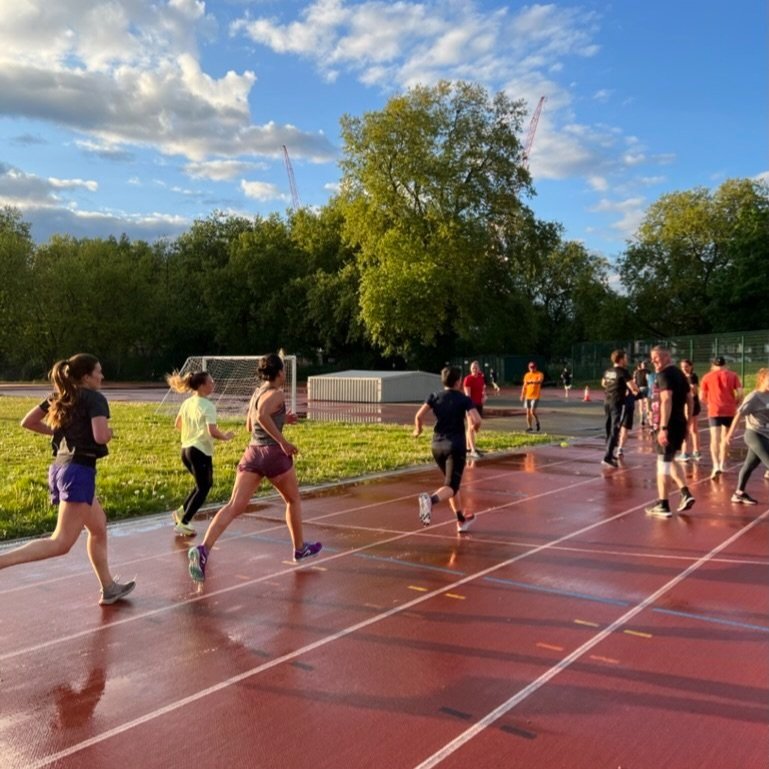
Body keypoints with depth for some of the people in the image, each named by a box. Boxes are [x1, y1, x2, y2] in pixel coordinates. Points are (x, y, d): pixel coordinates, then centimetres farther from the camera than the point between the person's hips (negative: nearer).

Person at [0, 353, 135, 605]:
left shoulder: (59, 397, 12)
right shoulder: (95, 398, -9)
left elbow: (27, 422, 14)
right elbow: (101, 436, -22)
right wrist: (110, 432, 0)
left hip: (60, 468, 9)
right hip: (79, 471, -9)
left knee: (98, 528, 20)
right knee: (61, 543, -9)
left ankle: (109, 588, 27)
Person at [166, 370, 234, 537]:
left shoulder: (187, 403, 8)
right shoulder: (208, 406, -16)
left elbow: (178, 424, 19)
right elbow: (212, 431, -25)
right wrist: (226, 437, -8)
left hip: (186, 449, 8)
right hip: (201, 452, -8)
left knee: (203, 484, 25)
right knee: (203, 489, 5)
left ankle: (181, 512, 22)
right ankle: (183, 523, 3)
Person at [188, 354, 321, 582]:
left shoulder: (257, 393, 16)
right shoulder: (276, 394, -8)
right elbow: (262, 415, -28)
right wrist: (283, 441, -23)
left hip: (252, 452, 6)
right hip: (273, 453, -6)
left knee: (235, 506, -6)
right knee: (293, 500, 19)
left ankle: (203, 549, -24)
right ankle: (300, 548, 34)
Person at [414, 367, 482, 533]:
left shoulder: (434, 397, 4)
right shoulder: (464, 399, -3)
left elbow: (419, 416, -7)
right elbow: (477, 421, -16)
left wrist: (418, 430, 11)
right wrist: (472, 425, 6)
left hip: (437, 445, 5)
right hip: (456, 446, -5)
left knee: (451, 482, 22)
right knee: (451, 486, -10)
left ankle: (461, 520, 29)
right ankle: (431, 500, -42)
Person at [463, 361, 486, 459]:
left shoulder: (481, 378, 10)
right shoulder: (468, 379, -11)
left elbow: (483, 390, 20)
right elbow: (467, 395, -16)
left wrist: (484, 396, -3)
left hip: (479, 405, 8)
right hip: (471, 404, -8)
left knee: (477, 426, 13)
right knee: (472, 427, -9)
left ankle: (468, 448, 24)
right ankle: (473, 450, -12)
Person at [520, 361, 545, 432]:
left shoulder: (539, 374, -4)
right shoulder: (526, 375, 11)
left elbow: (540, 381, -25)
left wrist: (532, 382, -43)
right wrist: (522, 395, 12)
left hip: (535, 396, -5)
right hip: (527, 396, 5)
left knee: (532, 411, -13)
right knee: (528, 411, 4)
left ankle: (537, 422, 14)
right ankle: (529, 427, 12)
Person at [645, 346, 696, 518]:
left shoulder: (664, 374, -13)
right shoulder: (679, 373, 15)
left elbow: (666, 400, -24)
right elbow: (689, 399, 18)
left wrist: (663, 428, -26)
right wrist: (687, 422, 22)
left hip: (667, 426, -9)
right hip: (680, 424, 9)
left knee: (663, 463, -2)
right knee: (668, 461, 22)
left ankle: (663, 506, 4)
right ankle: (686, 494, 16)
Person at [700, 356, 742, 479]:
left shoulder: (707, 377, 5)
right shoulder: (732, 375, 6)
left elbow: (702, 396, 5)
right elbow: (740, 393, -3)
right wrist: (735, 405, 13)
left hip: (714, 411, -2)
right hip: (729, 411, 2)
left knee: (715, 439, -7)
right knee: (725, 438, 17)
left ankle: (716, 466, -24)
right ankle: (722, 464, 26)